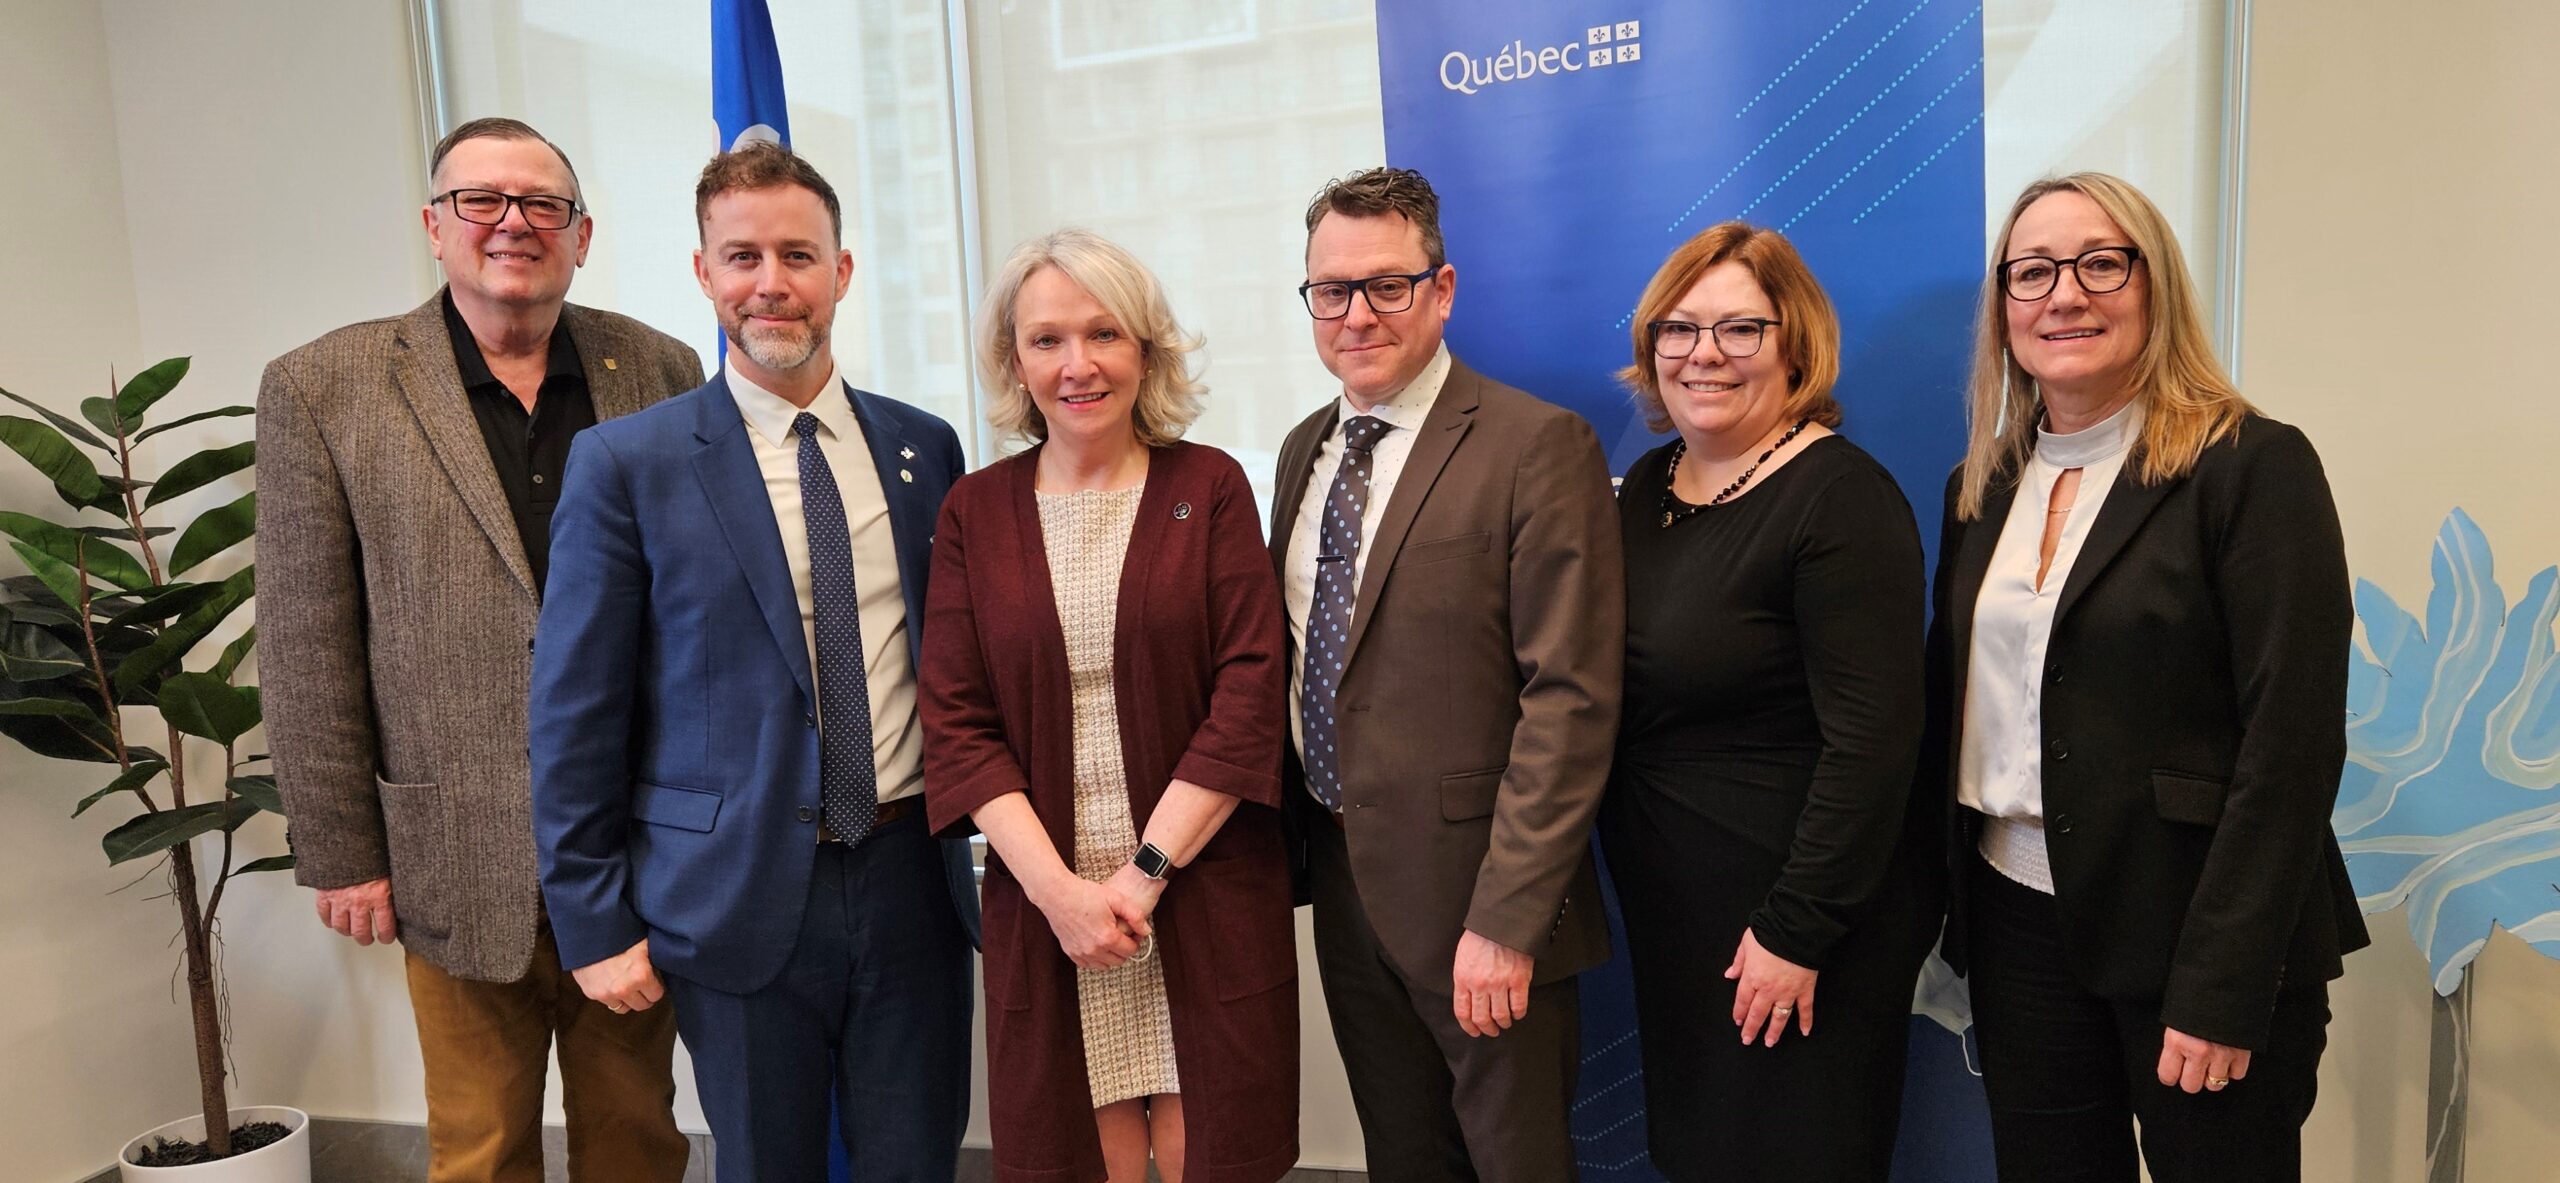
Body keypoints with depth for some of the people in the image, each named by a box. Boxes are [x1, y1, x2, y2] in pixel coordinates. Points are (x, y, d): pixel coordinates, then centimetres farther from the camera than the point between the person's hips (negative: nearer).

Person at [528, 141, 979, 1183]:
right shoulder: (627, 464, -5)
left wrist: (974, 850, 7)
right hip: (740, 901, -2)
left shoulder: (924, 449, 5)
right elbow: (575, 715, -4)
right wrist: (595, 924, -4)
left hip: (913, 882, 3)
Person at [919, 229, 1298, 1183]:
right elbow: (955, 721, 1)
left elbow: (1250, 691, -6)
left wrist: (1147, 872, -11)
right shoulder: (974, 511, 5)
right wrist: (1057, 887, -10)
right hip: (1043, 900, 1)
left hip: (1206, 895, -1)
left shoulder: (1210, 488, 1)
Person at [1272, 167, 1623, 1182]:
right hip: (1341, 880, 6)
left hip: (1475, 897, -6)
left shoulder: (1539, 446, -13)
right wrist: (1300, 848, 10)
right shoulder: (1305, 450, 10)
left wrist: (1505, 917, -21)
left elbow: (1570, 699, -18)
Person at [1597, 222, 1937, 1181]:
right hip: (1667, 906, 7)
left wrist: (1796, 929, -20)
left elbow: (1872, 739, -22)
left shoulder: (1842, 497, -18)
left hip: (1800, 917, -7)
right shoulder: (1649, 485, 5)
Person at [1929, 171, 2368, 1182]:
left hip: (2189, 939, -5)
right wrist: (1953, 923, 7)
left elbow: (2293, 747, -14)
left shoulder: (2255, 466, -9)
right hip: (2017, 922, 5)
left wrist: (2222, 986, -18)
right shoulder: (1982, 487, 8)